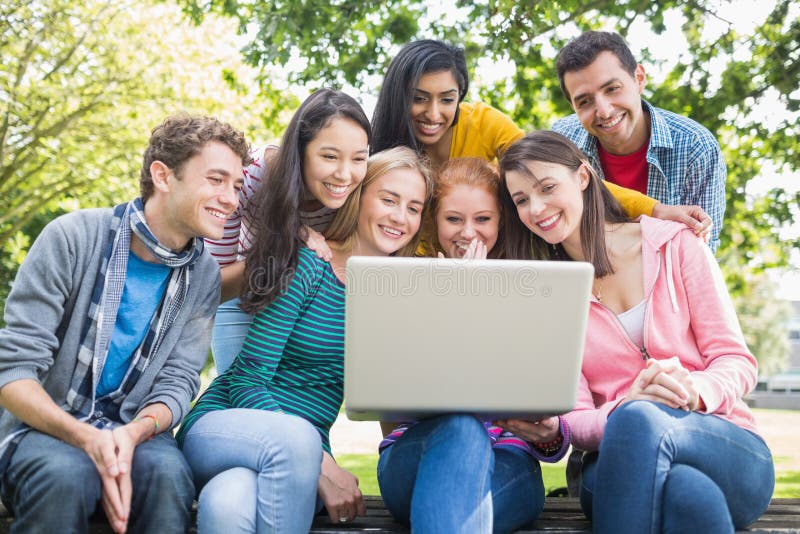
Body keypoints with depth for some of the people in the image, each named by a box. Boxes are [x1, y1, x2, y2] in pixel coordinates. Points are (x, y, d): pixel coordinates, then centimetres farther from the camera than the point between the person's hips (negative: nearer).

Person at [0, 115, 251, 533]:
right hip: (45, 427, -2)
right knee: (65, 474, -36)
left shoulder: (204, 276, 3)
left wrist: (135, 432, -24)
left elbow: (177, 380, 0)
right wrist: (85, 438, -30)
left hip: (130, 432, 2)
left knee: (168, 472, -32)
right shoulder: (73, 239, -10)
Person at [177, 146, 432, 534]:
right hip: (223, 424, -2)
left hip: (303, 445, 2)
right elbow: (245, 382, -13)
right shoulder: (308, 266, -8)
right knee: (296, 436, -39)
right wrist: (323, 465, -22)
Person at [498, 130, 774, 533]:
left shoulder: (674, 244, 6)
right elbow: (575, 419, 0)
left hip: (731, 452, 1)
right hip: (619, 461, 0)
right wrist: (628, 405, -24)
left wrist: (694, 390, -21)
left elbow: (738, 363, 3)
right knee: (685, 490, -38)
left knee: (639, 420, -35)